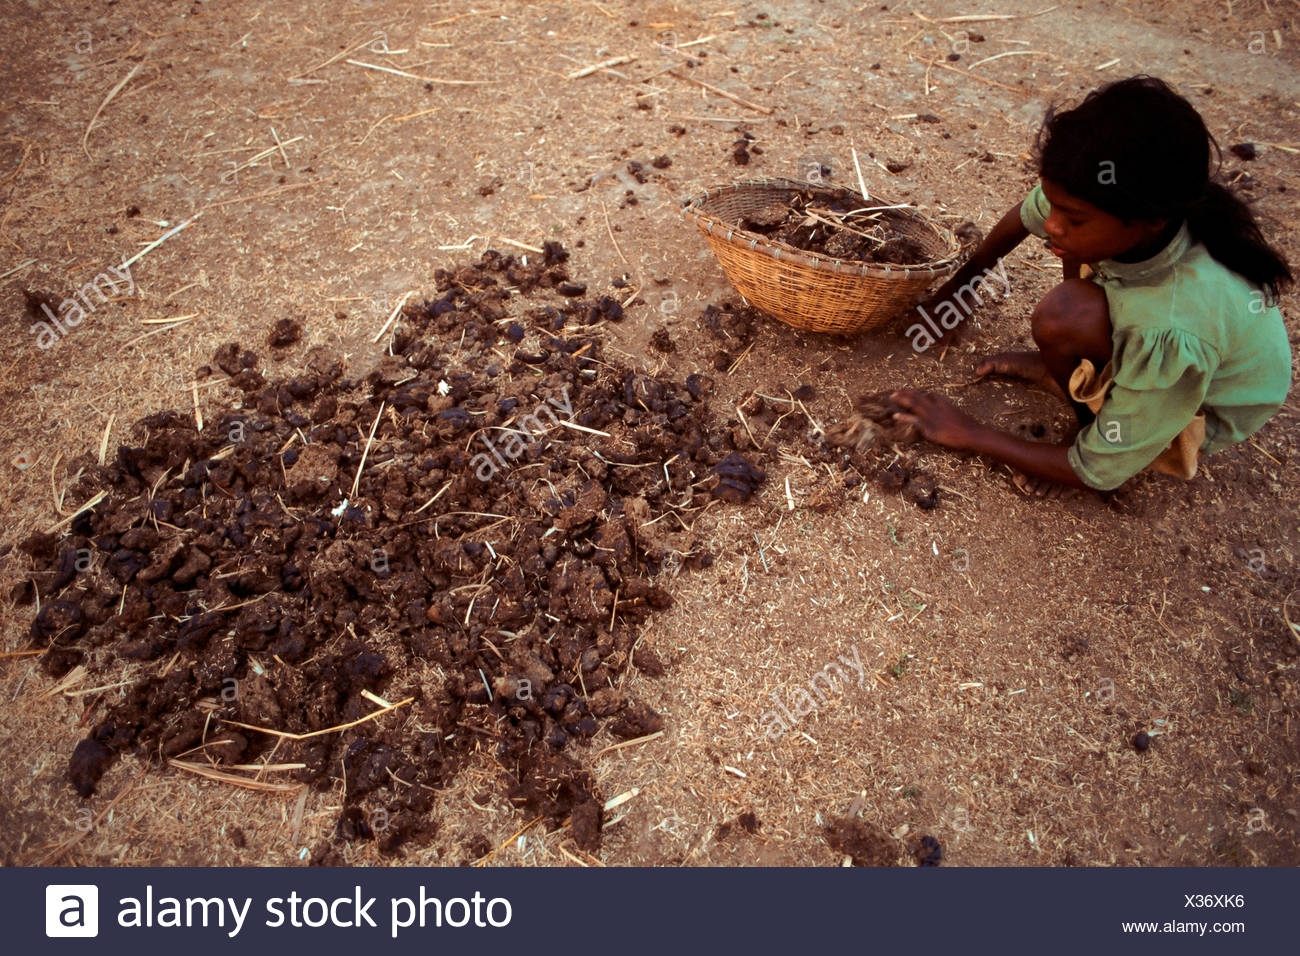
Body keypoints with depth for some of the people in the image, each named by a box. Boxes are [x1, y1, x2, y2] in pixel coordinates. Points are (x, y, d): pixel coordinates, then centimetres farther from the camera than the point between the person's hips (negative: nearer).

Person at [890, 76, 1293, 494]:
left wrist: (969, 435, -22)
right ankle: (1074, 368, 3)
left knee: (1062, 317, -34)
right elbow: (1023, 216, -1)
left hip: (1202, 410, -6)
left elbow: (1097, 475, -29)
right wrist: (959, 283, 15)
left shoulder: (1177, 337, -42)